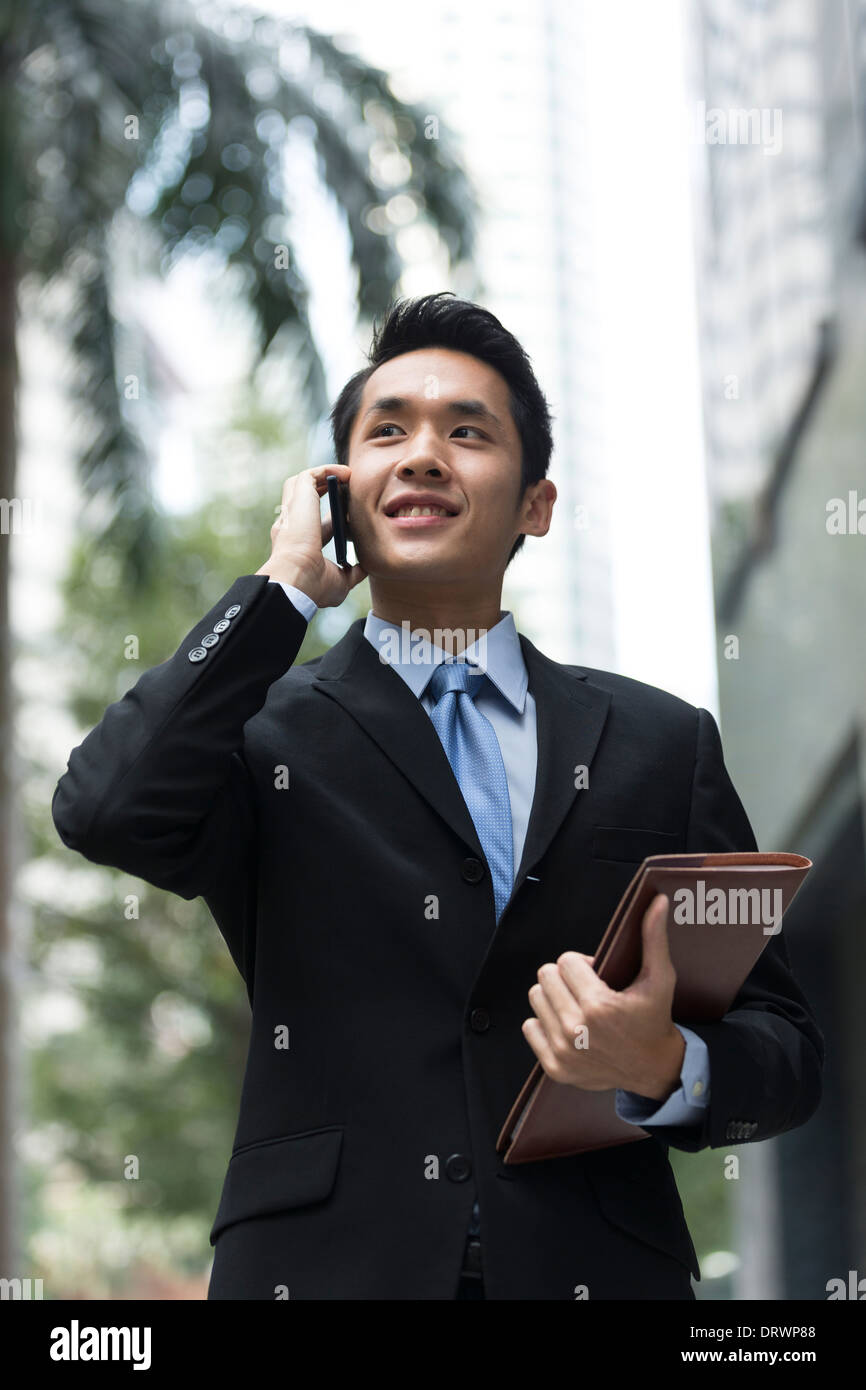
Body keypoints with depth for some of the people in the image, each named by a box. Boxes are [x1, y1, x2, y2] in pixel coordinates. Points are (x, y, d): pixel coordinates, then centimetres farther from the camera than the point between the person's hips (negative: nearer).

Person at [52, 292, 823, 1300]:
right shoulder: (262, 732, 3)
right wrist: (289, 583, -8)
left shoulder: (660, 743, 7)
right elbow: (105, 812, -18)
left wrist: (666, 1069, -16)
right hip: (326, 1264, -1)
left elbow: (784, 1047, 7)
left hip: (595, 1268, 2)